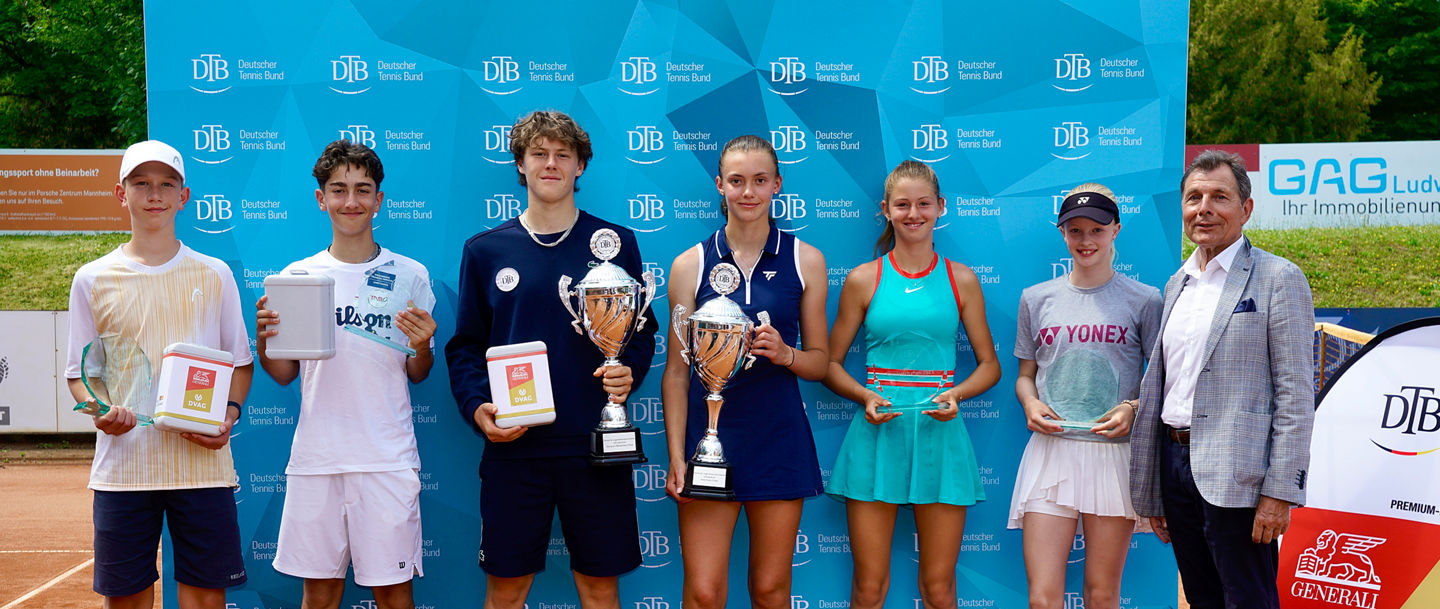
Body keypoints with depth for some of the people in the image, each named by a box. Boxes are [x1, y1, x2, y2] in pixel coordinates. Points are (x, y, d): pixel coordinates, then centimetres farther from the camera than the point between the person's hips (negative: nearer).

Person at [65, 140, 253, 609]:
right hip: (123, 463, 0)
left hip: (202, 461, 0)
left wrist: (228, 414, -5)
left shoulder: (214, 275, 8)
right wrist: (98, 409, -10)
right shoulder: (92, 280, 7)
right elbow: (79, 372, 11)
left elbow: (240, 361, 13)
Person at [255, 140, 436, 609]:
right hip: (314, 457, 2)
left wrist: (422, 346, -11)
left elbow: (416, 375, 9)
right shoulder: (297, 276, 7)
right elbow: (283, 374, 11)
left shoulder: (409, 276, 4)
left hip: (388, 459, -1)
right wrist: (263, 339, -8)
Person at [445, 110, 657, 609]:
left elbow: (642, 330, 10)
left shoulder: (615, 243, 5)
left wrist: (629, 371, -11)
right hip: (513, 447, 0)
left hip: (596, 445, 0)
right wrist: (476, 407, -9)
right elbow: (465, 347, 8)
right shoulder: (484, 250, 6)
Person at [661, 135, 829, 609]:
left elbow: (819, 363, 10)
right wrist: (676, 457, -3)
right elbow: (676, 369, 3)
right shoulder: (691, 264, 3)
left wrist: (784, 353, -12)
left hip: (779, 438, 1)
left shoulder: (805, 260, 5)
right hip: (709, 434, -1)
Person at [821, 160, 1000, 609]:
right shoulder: (863, 280, 5)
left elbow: (989, 364, 13)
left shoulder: (962, 281, 8)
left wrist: (957, 393, -7)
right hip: (877, 433, -1)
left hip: (939, 434, 1)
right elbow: (831, 363, 9)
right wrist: (865, 396, -10)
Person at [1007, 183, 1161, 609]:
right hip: (1051, 450, 1)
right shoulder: (1036, 299, 10)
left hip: (1115, 452, -1)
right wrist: (1031, 404, -3)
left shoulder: (1143, 300, 4)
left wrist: (1134, 408, -11)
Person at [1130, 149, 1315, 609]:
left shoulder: (1279, 279, -5)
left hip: (1235, 477, -6)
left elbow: (1295, 395, -10)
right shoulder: (1176, 284, 15)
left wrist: (1279, 492, -16)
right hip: (1175, 463, 7)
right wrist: (1153, 496, 16)